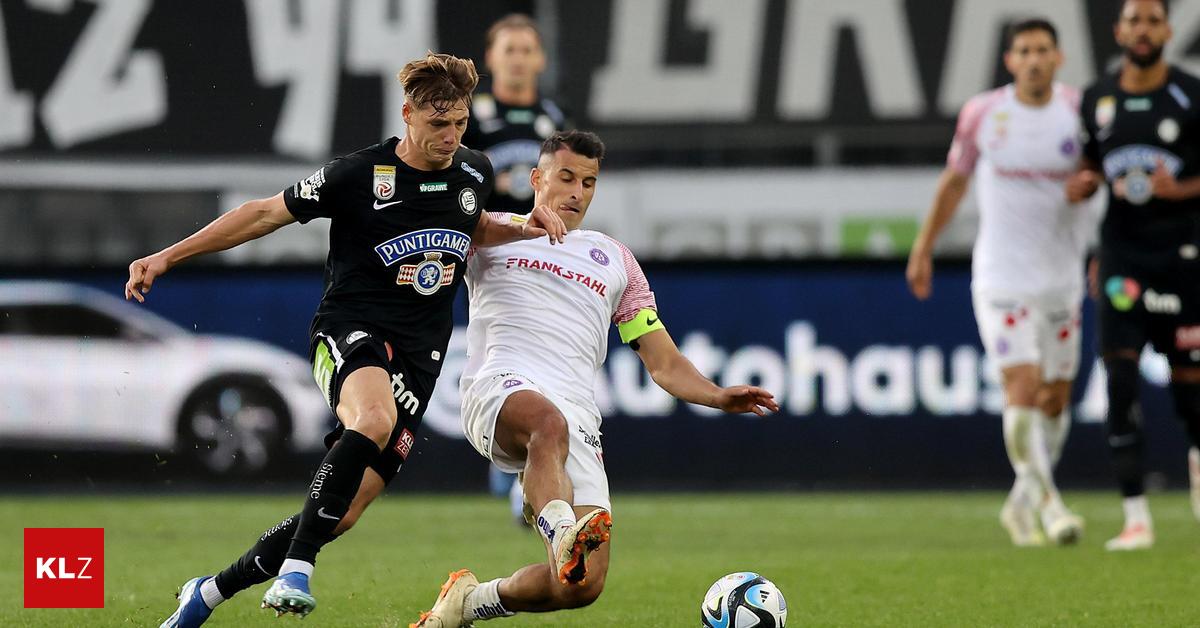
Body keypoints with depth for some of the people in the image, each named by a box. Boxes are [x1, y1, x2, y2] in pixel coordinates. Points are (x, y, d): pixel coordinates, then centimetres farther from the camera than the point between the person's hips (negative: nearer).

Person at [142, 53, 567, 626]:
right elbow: (266, 214, 0)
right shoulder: (360, 175, -9)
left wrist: (522, 229, 10)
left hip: (417, 358, 5)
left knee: (345, 512, -4)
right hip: (349, 332, -5)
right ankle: (295, 568, -34)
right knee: (374, 419, -40)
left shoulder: (475, 174, 7)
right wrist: (169, 256, -2)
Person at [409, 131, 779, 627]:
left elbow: (665, 365, 26)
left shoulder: (614, 260, 28)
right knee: (549, 421, -43)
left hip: (575, 413, 3)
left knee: (583, 585, -14)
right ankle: (562, 533, -63)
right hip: (500, 390, -3)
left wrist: (719, 397, 5)